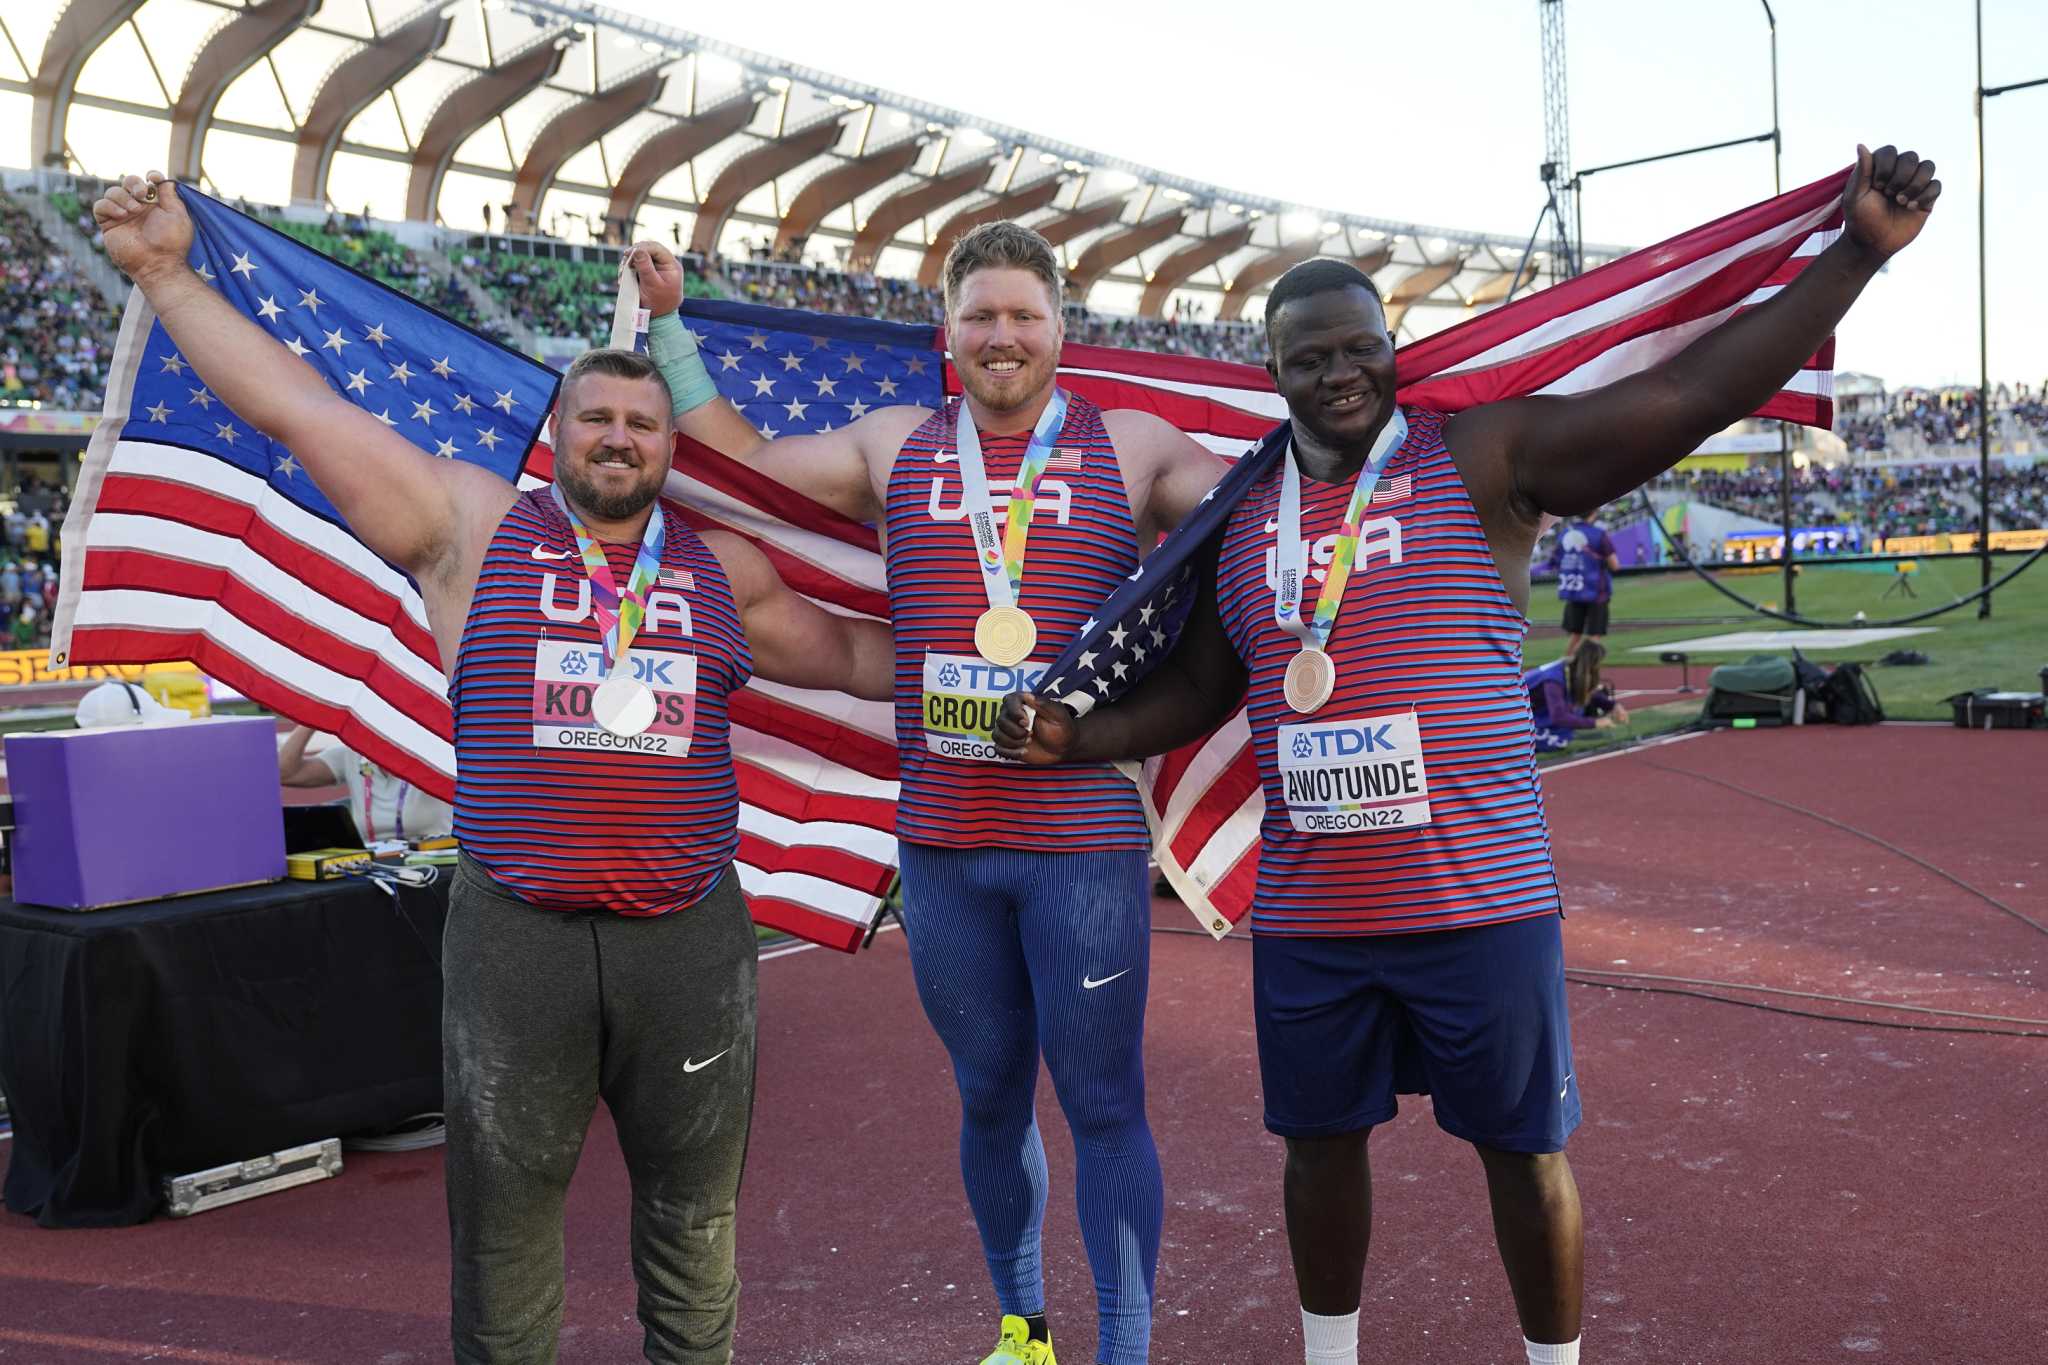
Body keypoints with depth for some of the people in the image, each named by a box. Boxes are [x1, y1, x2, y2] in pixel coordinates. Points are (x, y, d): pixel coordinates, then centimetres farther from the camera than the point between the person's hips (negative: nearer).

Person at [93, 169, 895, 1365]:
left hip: (691, 940, 2)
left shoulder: (724, 570, 12)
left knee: (696, 1223, 13)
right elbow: (299, 407, 4)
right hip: (514, 940, -2)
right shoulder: (474, 527, 5)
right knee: (505, 1228, 9)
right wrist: (167, 276, 5)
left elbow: (857, 655, 22)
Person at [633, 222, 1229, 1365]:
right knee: (991, 1099, 17)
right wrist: (668, 322, 20)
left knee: (1103, 1105, 3)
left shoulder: (1132, 446, 4)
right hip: (942, 842, 3)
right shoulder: (896, 446, 11)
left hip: (1084, 842, -3)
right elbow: (740, 460, 21)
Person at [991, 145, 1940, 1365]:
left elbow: (1689, 391, -12)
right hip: (1306, 918, 4)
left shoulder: (1485, 460, -5)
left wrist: (1854, 253, -19)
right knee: (1322, 1138, 17)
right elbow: (1197, 691, 17)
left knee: (1525, 1146, 10)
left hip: (1481, 902, -4)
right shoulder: (1246, 518, 8)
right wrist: (1072, 737, 3)